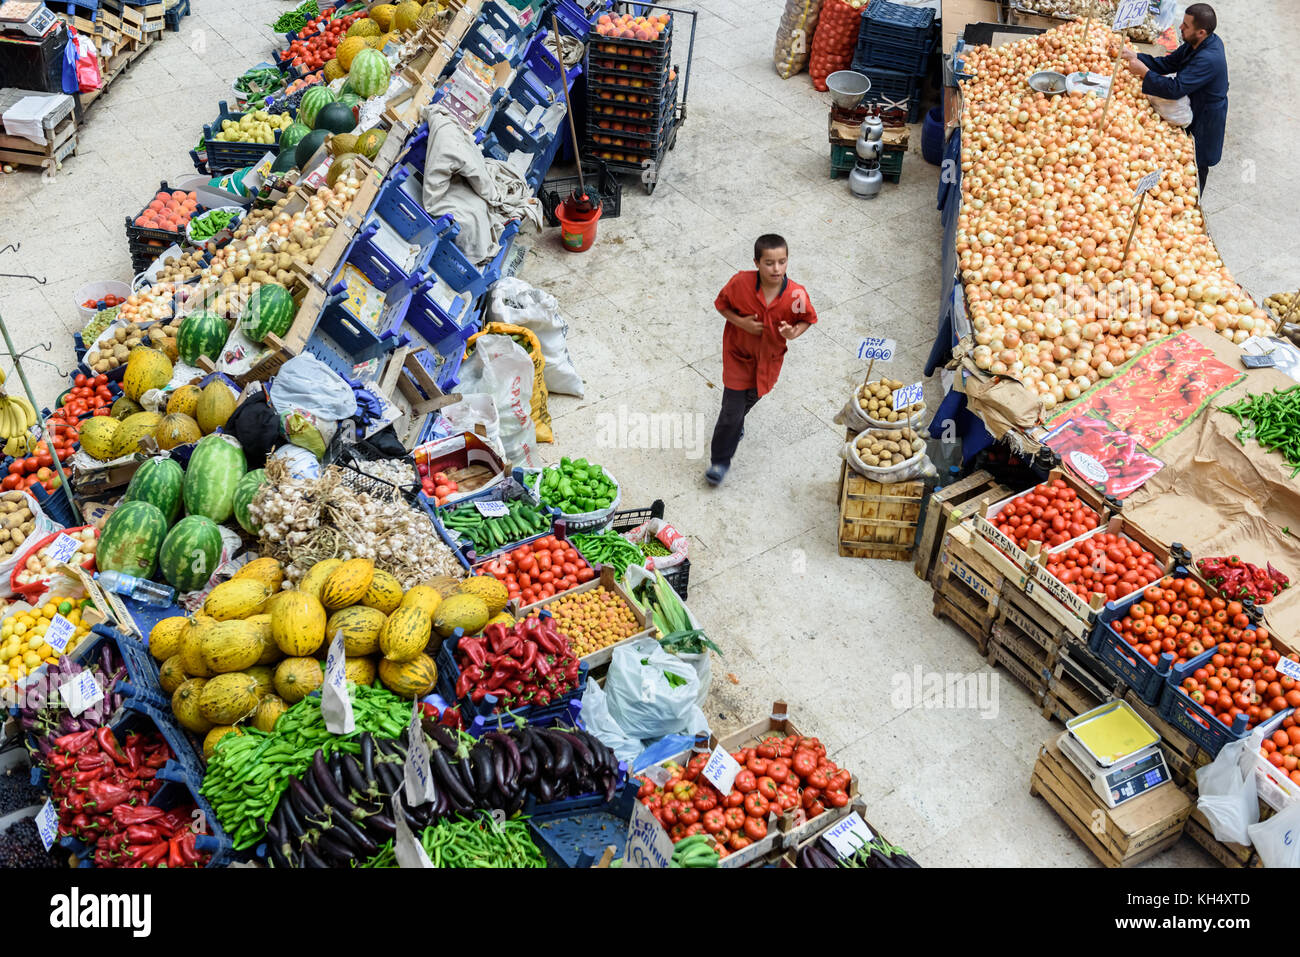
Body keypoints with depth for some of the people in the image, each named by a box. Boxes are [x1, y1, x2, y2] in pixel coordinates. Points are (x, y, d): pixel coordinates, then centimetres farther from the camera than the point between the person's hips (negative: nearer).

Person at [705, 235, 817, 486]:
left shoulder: (797, 294, -24)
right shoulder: (740, 283, -26)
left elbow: (807, 319, -5)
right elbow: (721, 304, -7)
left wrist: (794, 333, -27)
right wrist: (740, 322, -25)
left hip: (770, 358, 3)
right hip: (739, 354, -2)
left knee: (751, 397, 28)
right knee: (732, 411, -1)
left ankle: (736, 422, 62)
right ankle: (720, 460, 17)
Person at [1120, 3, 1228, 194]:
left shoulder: (1208, 59, -37)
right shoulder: (1197, 44, -7)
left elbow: (1175, 89, -39)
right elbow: (1168, 63, -1)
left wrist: (1144, 72, -30)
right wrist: (1135, 56, -12)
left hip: (1204, 121, -9)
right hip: (1194, 109, 9)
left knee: (1197, 167, 11)